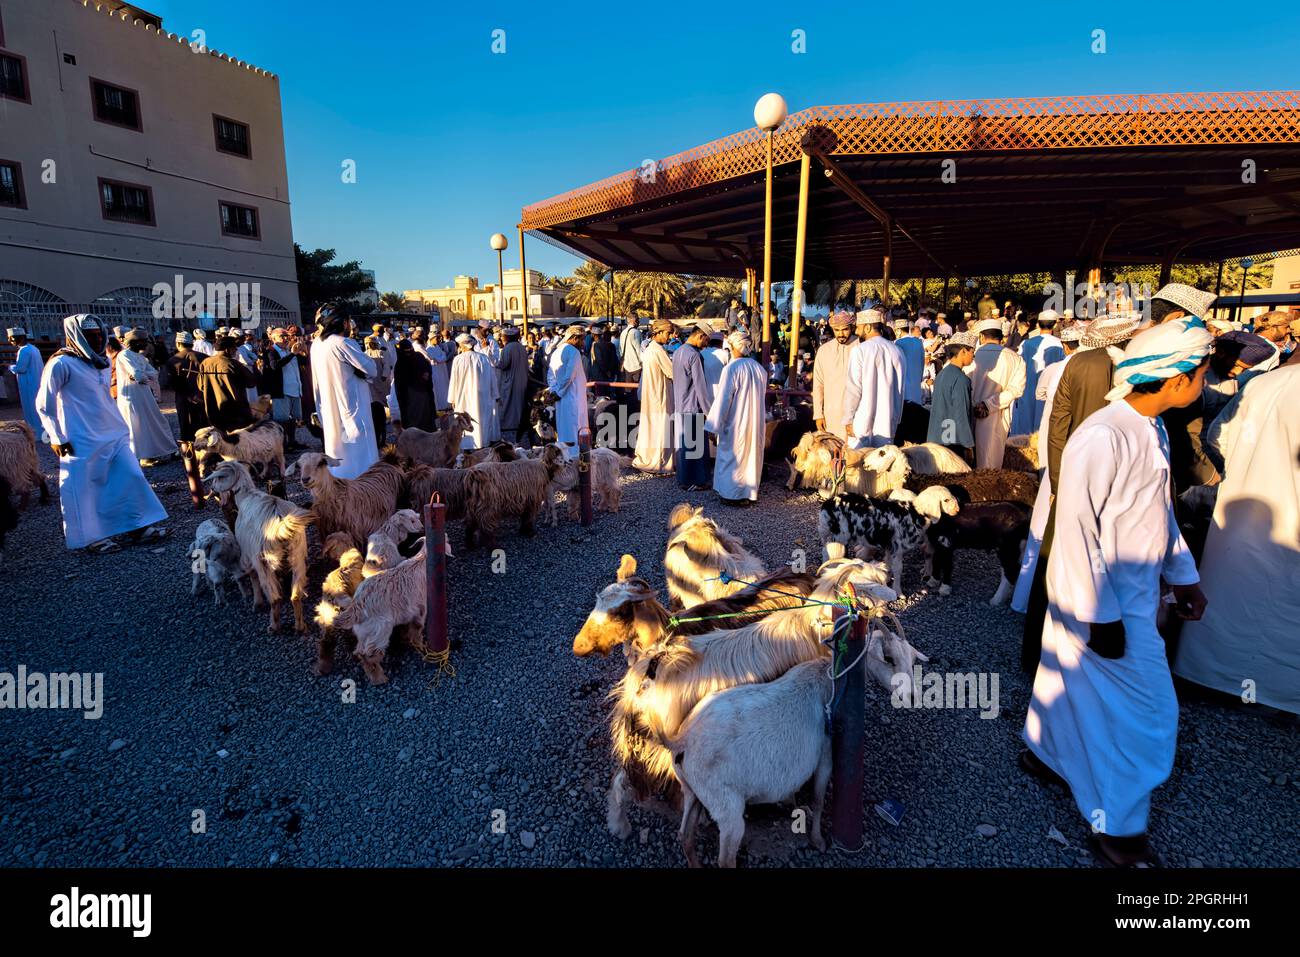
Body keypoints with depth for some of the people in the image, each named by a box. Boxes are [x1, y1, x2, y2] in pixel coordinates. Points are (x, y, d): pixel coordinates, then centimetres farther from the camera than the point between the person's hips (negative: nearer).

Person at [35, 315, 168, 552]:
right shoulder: (61, 364, -12)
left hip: (115, 435, 7)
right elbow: (44, 404, -8)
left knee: (132, 477, 5)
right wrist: (56, 438, -9)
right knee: (83, 490, 3)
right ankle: (91, 537, 14)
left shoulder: (103, 361, 10)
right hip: (83, 441, -7)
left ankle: (138, 527, 14)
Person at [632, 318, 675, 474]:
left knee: (649, 427, 17)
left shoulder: (649, 347, 10)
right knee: (660, 430, -1)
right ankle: (658, 465, 6)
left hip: (650, 395, 10)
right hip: (660, 396, -10)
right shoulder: (659, 350, -20)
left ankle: (643, 460, 25)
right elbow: (673, 372, -17)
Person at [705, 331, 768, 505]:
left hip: (735, 424, -6)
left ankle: (731, 494, 12)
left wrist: (714, 424, -10)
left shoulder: (731, 368, -16)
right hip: (755, 423, 6)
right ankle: (749, 493, 22)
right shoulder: (759, 368, 2)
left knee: (731, 457, 7)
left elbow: (723, 399, -16)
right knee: (751, 456, 14)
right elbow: (762, 396, 10)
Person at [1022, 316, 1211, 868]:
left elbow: (1160, 510, 16)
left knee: (1073, 678, 23)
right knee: (1144, 712, 2)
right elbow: (1076, 530, -24)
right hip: (1104, 601, -9)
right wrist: (1102, 616, -20)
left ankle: (1045, 751, 43)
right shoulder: (1103, 438, -26)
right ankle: (1116, 827, 20)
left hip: (1134, 593, 9)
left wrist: (1182, 575, 17)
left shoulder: (1151, 430, 5)